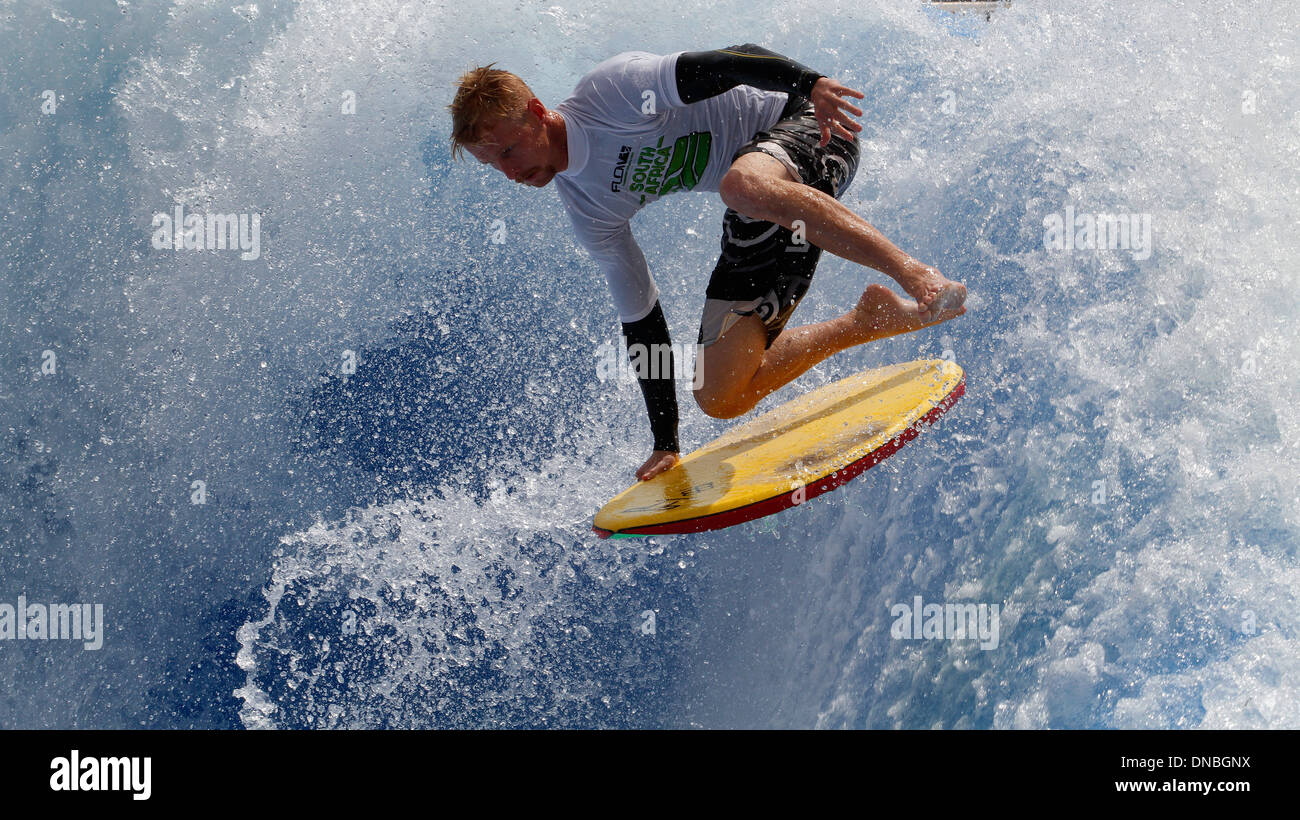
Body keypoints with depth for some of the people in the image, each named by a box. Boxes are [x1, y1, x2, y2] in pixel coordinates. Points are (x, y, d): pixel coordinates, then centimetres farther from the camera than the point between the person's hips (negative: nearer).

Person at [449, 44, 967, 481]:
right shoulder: (586, 208, 4)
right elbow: (639, 319, 10)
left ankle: (919, 278, -44)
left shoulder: (606, 93, -16)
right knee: (720, 397, -4)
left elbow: (727, 64, -24)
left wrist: (809, 84, -41)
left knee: (743, 184, -44)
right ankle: (872, 320, 8)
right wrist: (665, 442, 9)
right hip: (757, 223, 7)